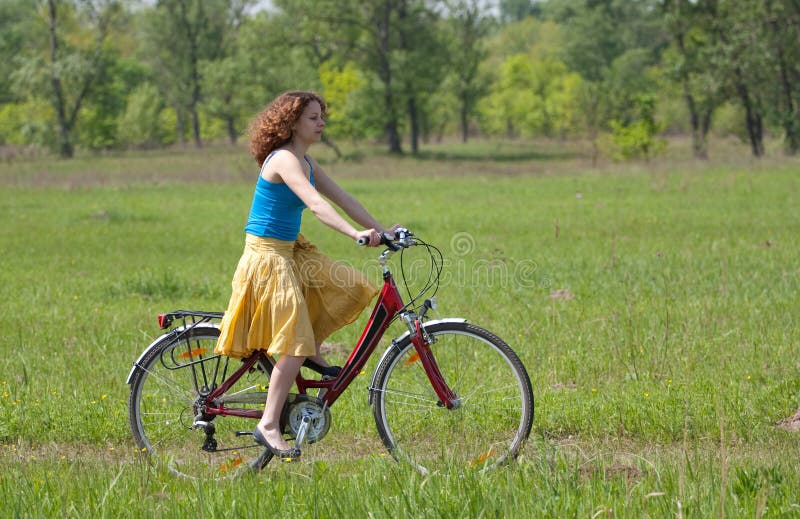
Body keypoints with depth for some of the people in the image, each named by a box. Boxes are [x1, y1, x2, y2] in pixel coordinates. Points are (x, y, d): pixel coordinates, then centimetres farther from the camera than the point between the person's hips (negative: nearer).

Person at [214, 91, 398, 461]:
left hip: (291, 251, 9)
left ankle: (313, 352, 14)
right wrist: (356, 234, -42)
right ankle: (269, 426, -11)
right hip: (267, 254, -9)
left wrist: (380, 229, 0)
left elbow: (342, 198, 9)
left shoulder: (306, 162, 12)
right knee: (295, 343, -13)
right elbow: (315, 204, -31)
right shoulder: (284, 159, -18)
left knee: (351, 287, 1)